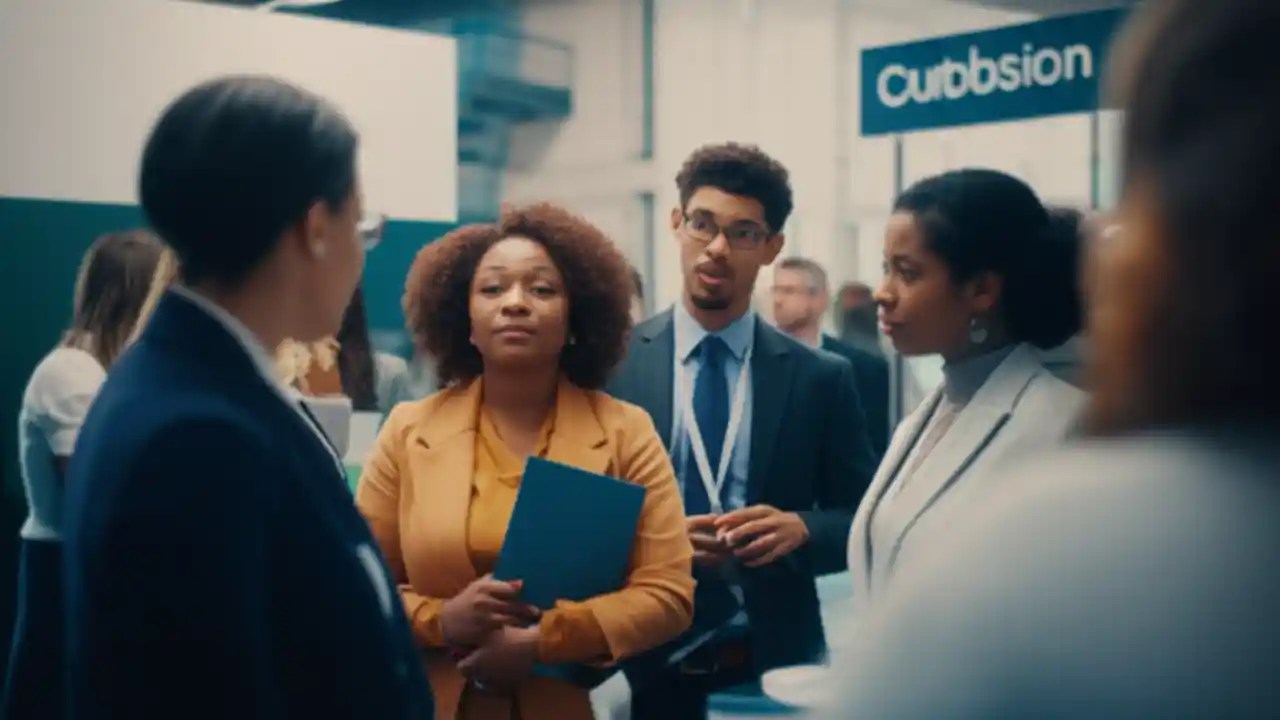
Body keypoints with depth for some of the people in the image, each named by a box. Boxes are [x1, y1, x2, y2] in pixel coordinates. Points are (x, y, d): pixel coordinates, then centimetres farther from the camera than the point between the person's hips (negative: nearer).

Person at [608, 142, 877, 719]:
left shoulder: (823, 379, 0)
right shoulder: (611, 364, -3)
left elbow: (864, 521, 2)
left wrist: (801, 529, -17)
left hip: (774, 669, 1)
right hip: (644, 669, -1)